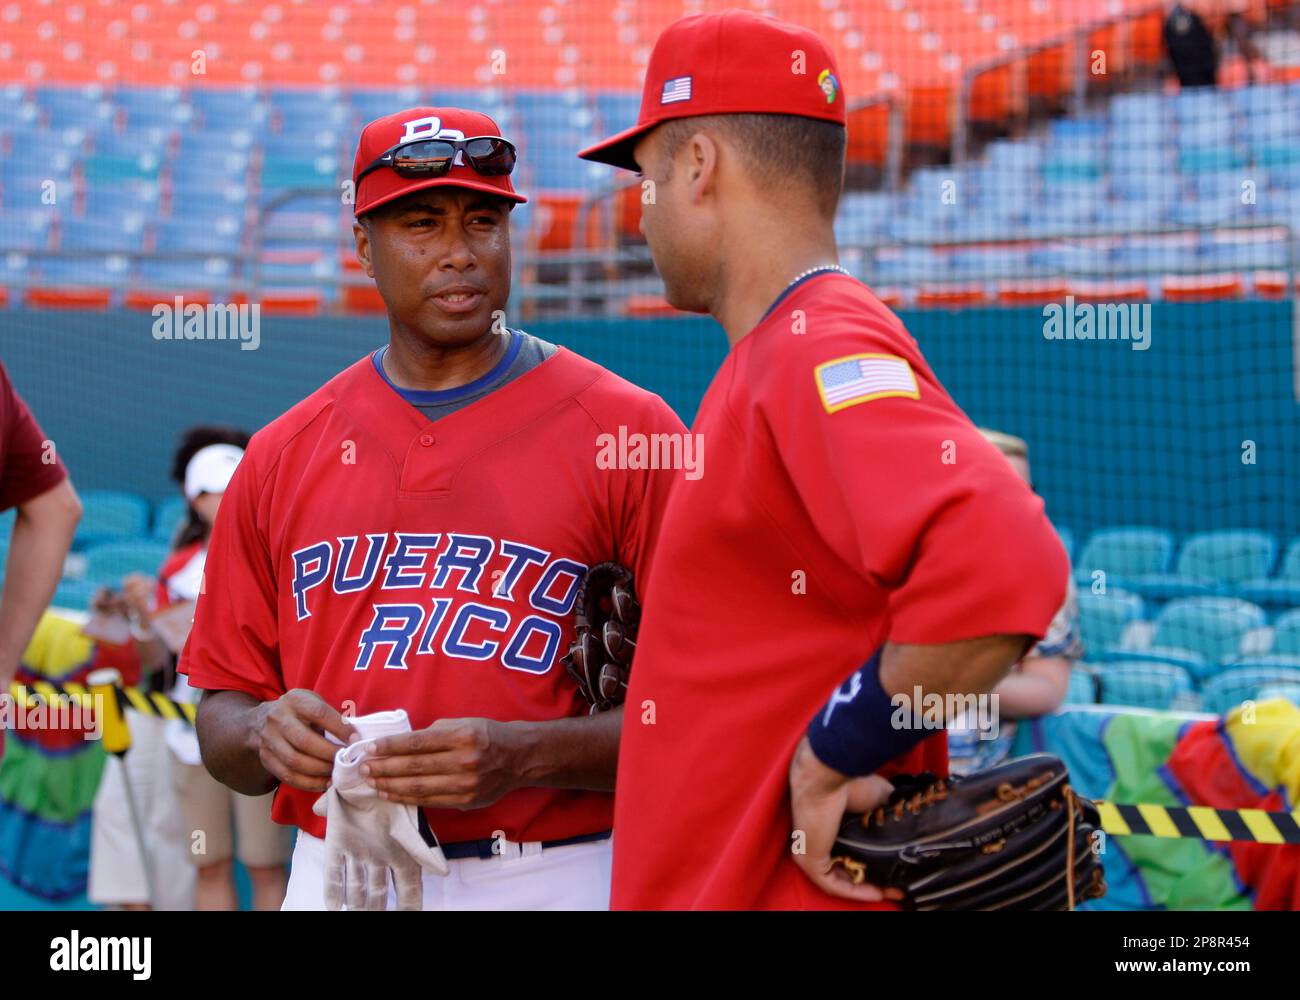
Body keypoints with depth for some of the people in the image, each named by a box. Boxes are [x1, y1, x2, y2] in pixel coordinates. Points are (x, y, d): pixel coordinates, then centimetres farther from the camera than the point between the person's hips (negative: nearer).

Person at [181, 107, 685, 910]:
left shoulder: (629, 433, -3)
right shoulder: (283, 456, 8)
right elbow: (223, 713, 13)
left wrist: (523, 756, -20)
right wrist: (264, 734, -9)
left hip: (555, 881, -3)